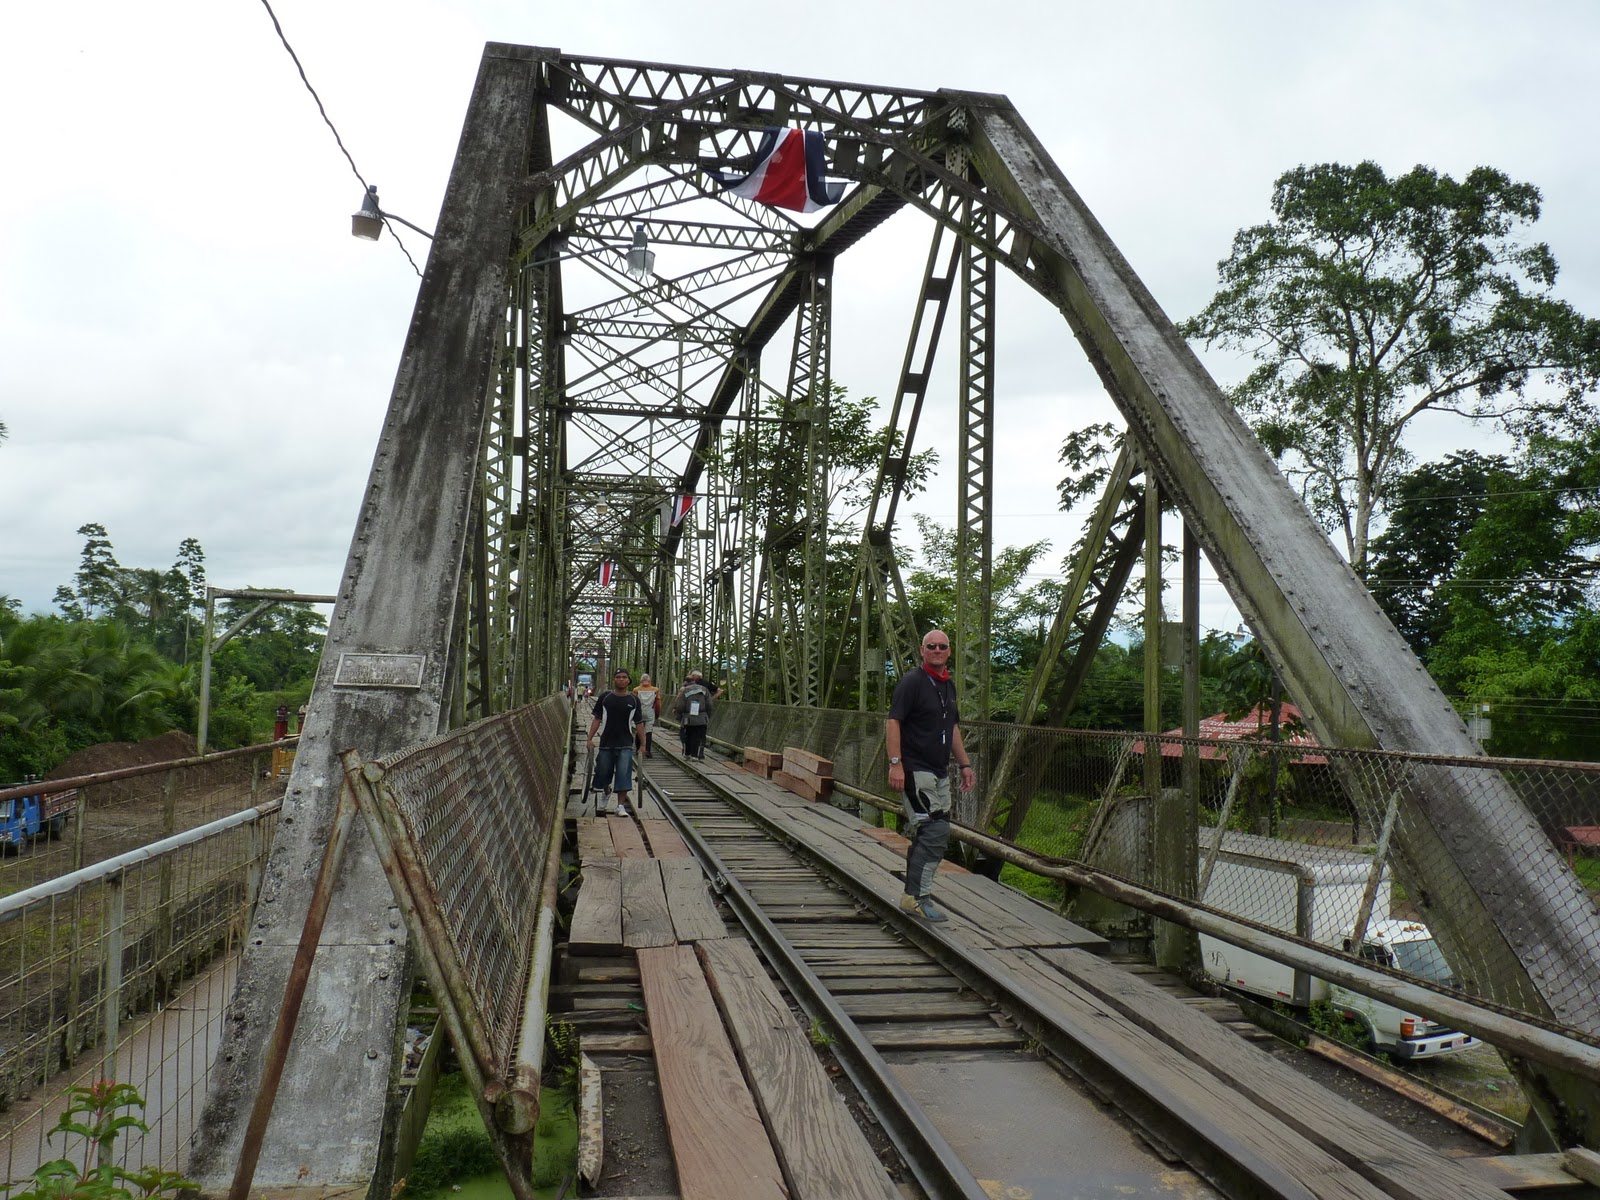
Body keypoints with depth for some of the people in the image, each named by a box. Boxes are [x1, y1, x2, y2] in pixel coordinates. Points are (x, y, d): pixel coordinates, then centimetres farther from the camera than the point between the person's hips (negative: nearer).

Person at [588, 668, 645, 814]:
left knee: (623, 775, -6)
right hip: (606, 743, 1)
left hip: (625, 744, -1)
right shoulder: (605, 697, 1)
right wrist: (590, 738, -1)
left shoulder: (634, 700, 3)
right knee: (603, 773, 11)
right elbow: (597, 719, 5)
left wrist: (642, 744, 4)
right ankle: (604, 794, 40)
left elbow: (639, 724, 6)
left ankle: (621, 805, -1)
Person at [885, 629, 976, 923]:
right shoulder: (912, 681, -10)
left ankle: (915, 895, 19)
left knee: (925, 835, 11)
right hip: (915, 770, -9)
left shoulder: (948, 686, 16)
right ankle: (917, 896, -10)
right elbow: (893, 722, -15)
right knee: (936, 830, -15)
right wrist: (895, 763, -23)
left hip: (940, 773, 9)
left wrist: (964, 764, 22)